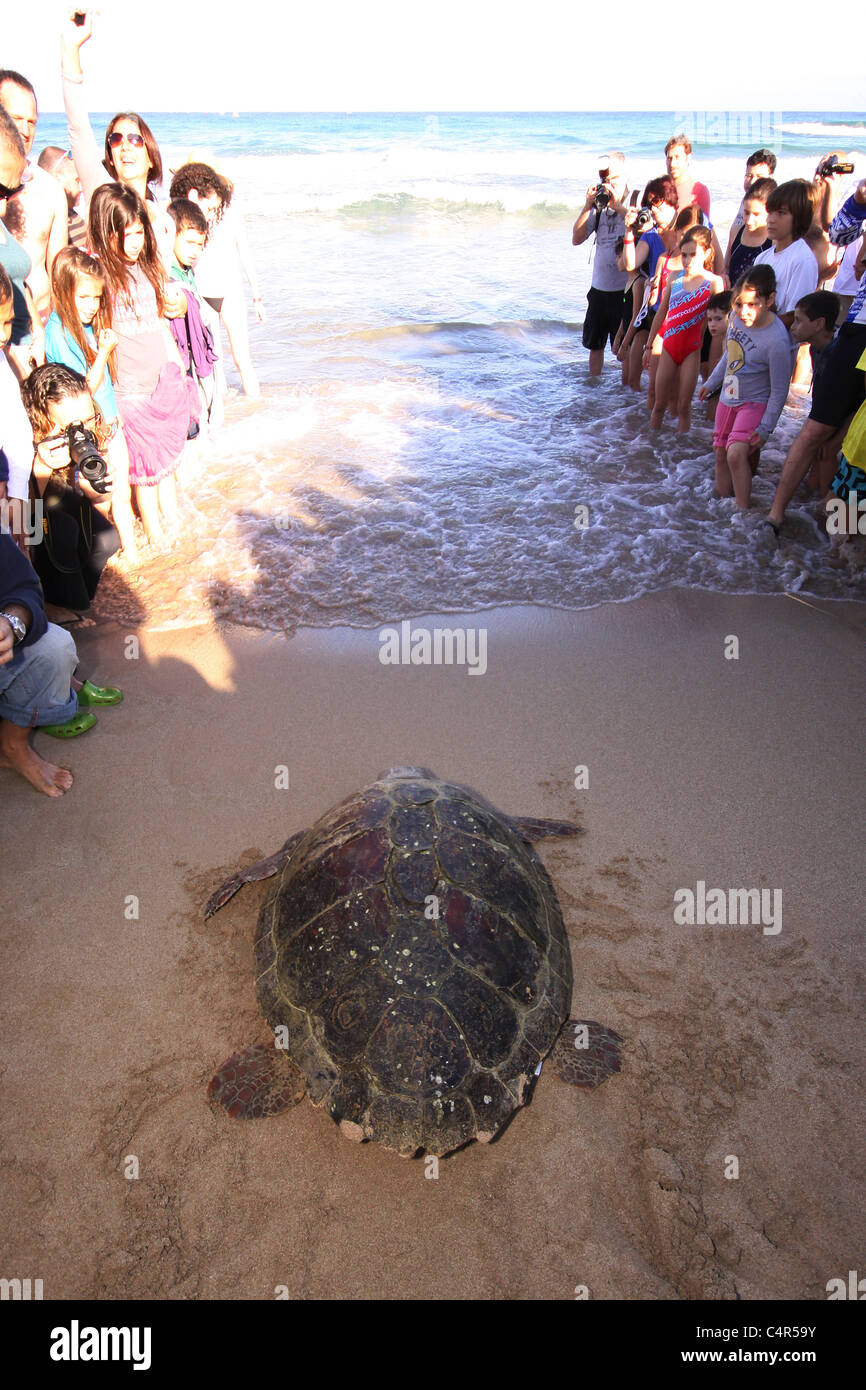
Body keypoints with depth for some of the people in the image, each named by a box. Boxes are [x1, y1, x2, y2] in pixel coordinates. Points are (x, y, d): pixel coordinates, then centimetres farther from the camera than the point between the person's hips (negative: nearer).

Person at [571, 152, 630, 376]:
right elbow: (577, 239, 1)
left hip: (624, 288, -5)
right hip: (599, 287, 5)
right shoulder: (598, 207, 7)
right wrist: (588, 206, -9)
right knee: (595, 343, 15)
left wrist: (618, 206, -26)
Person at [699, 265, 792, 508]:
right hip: (728, 399, 7)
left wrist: (765, 428, -16)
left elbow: (779, 391, -18)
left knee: (736, 454, -26)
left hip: (754, 403, -7)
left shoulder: (777, 342, -27)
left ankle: (742, 513, -20)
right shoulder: (736, 316, -7)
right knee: (721, 455, 13)